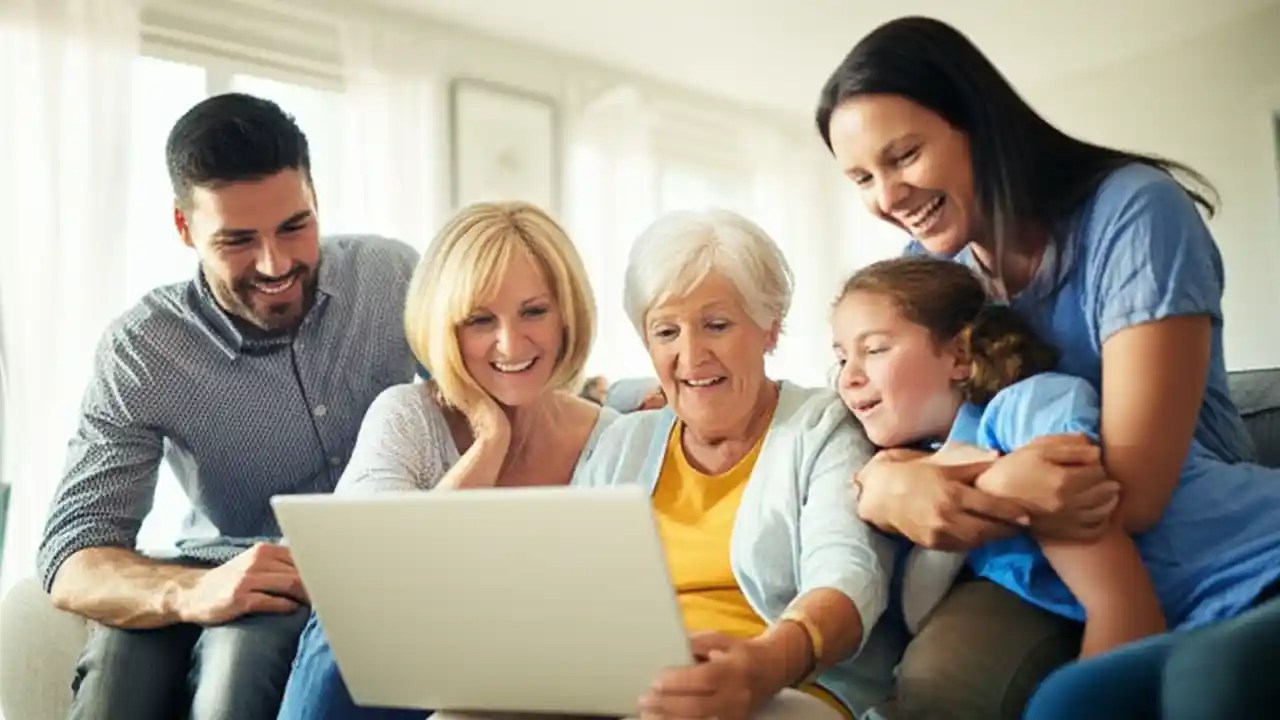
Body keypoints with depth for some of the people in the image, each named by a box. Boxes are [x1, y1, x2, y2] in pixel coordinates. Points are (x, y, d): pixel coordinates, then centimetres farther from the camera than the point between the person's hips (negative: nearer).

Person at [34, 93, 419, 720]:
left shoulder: (394, 278, -7)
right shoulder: (139, 352, -11)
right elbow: (71, 559, -16)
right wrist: (192, 592, -38)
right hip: (225, 571, 1)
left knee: (244, 647, -31)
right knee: (120, 654, -30)